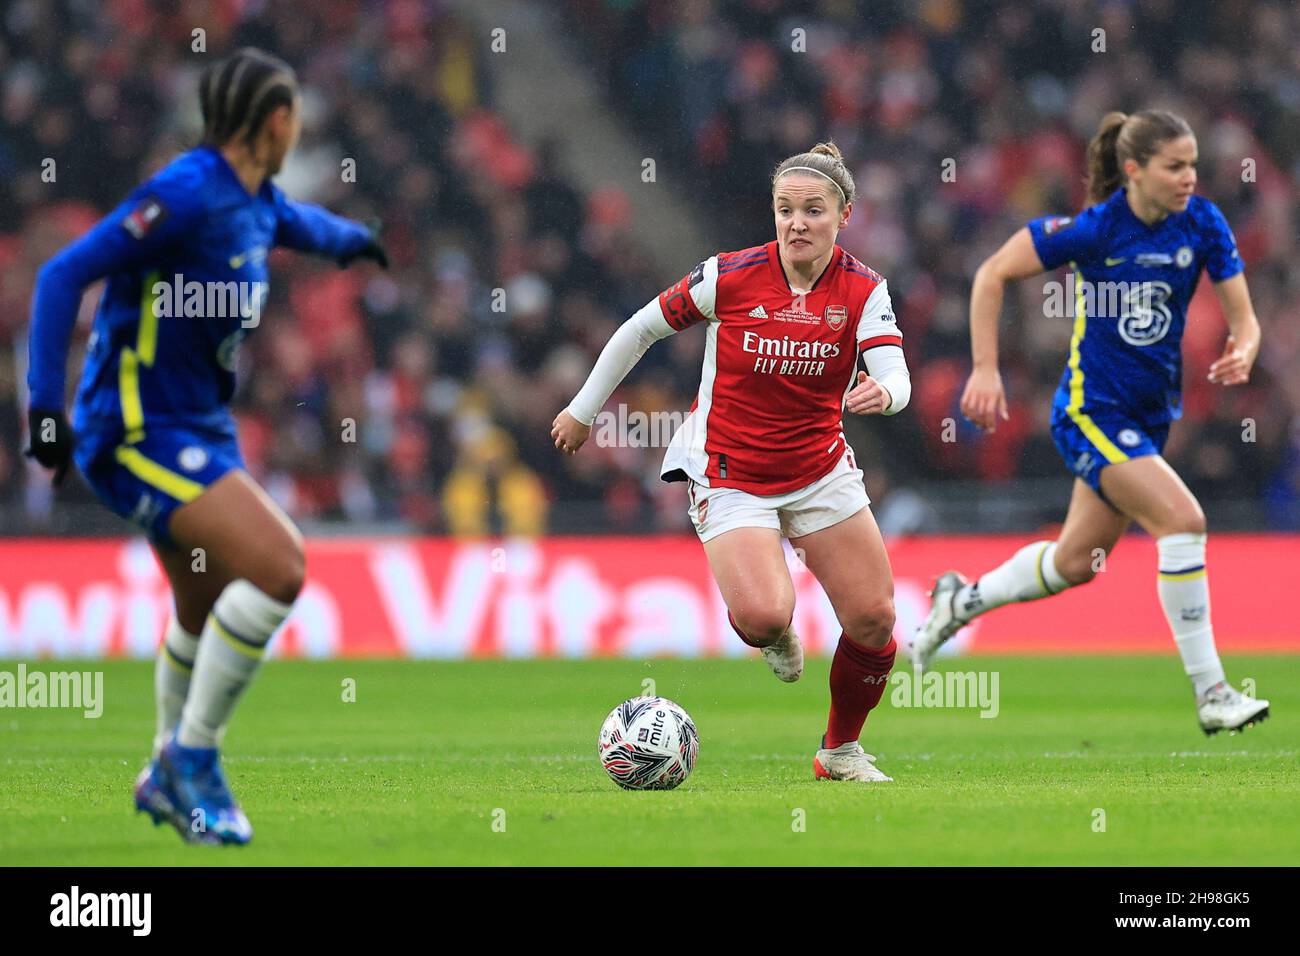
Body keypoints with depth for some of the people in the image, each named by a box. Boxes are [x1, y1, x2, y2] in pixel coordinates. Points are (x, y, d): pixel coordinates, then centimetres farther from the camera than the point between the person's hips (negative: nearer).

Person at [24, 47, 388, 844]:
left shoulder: (255, 200, 7)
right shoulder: (187, 194, -19)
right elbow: (64, 275, -21)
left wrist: (345, 236, 51)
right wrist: (46, 405, -24)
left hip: (200, 428, 9)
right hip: (139, 433, -9)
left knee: (209, 613, 19)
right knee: (278, 565, -21)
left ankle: (168, 779, 39)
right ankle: (193, 755, -9)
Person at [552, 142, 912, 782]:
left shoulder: (862, 290, -9)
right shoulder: (730, 276, -14)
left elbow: (896, 379, -21)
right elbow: (642, 328, -1)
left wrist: (882, 392, -46)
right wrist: (584, 410, 6)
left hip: (822, 473, 3)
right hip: (729, 476, -3)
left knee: (874, 620, -3)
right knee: (764, 617, -26)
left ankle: (842, 751, 23)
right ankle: (774, 632, 15)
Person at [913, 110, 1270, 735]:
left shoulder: (1202, 223, -6)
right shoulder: (1094, 229, -19)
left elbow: (1243, 317, -3)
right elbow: (993, 274, -10)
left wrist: (1242, 354, -26)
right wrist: (985, 369, -14)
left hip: (1151, 413, 7)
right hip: (1091, 409, -7)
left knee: (1077, 563, 17)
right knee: (1182, 519, -23)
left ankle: (962, 601, 42)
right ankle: (1210, 694, -18)